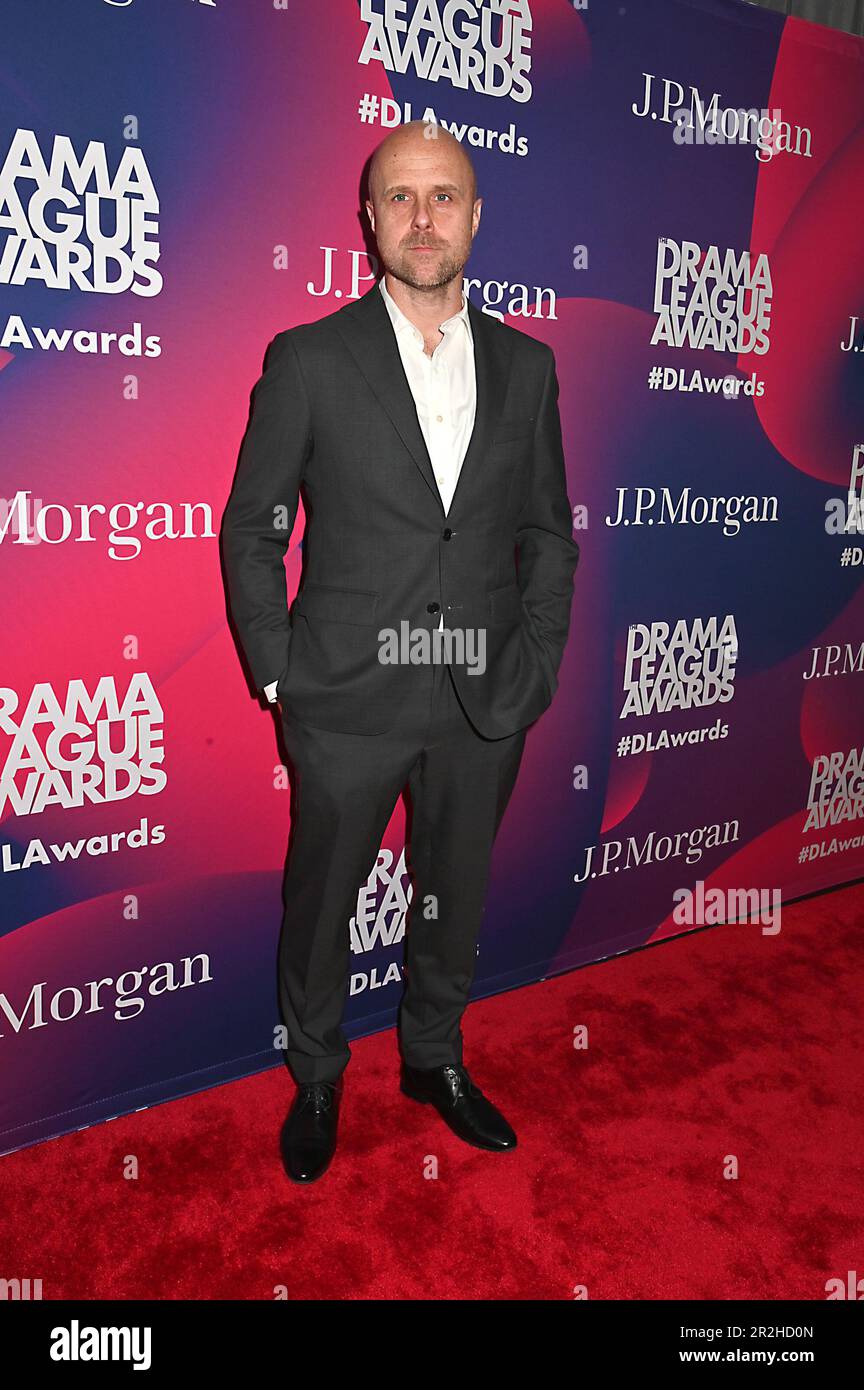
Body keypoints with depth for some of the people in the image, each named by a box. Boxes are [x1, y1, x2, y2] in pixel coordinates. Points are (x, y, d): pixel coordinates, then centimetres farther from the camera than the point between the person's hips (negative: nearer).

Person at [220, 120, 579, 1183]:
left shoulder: (526, 366, 5)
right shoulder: (308, 360, -4)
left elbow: (547, 533, 9)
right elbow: (252, 529, -1)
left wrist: (535, 666, 1)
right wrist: (277, 675, -6)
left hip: (485, 704, 3)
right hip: (349, 701, -2)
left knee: (455, 897, 19)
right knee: (320, 904, 13)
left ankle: (434, 1058, 44)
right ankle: (315, 1077, 39)